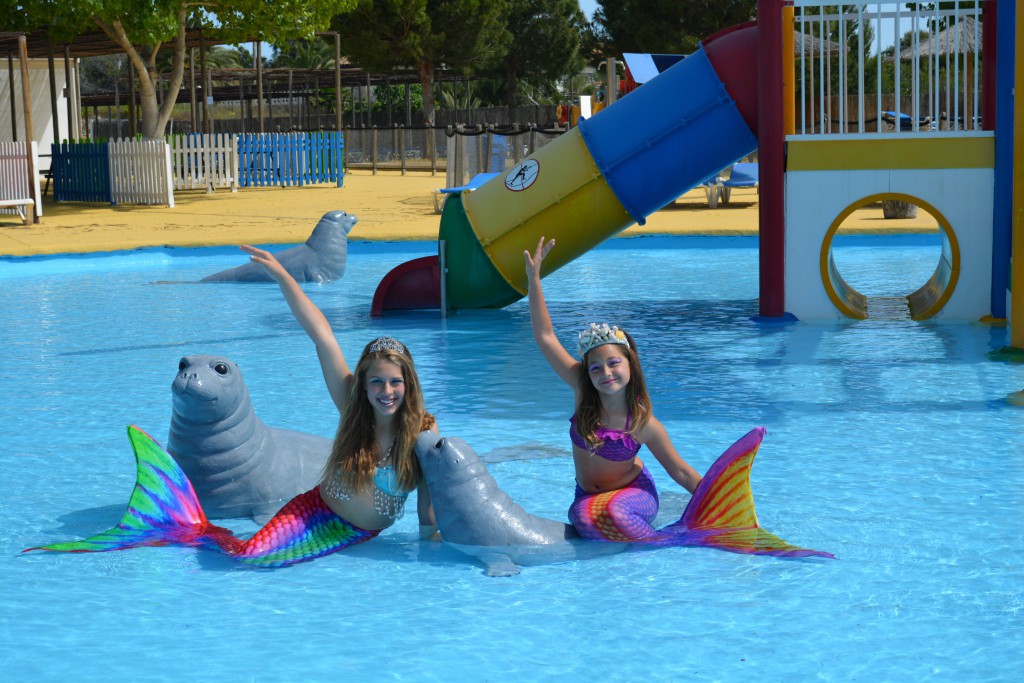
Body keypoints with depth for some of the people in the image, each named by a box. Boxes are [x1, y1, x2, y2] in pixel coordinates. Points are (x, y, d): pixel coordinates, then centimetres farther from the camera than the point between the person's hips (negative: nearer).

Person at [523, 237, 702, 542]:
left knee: (615, 512, -38)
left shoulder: (643, 423, -19)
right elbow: (545, 336, -14)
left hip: (634, 491, -4)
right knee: (585, 518, -31)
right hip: (588, 495, 4)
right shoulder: (582, 392, -13)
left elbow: (681, 471, -8)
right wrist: (534, 277, -20)